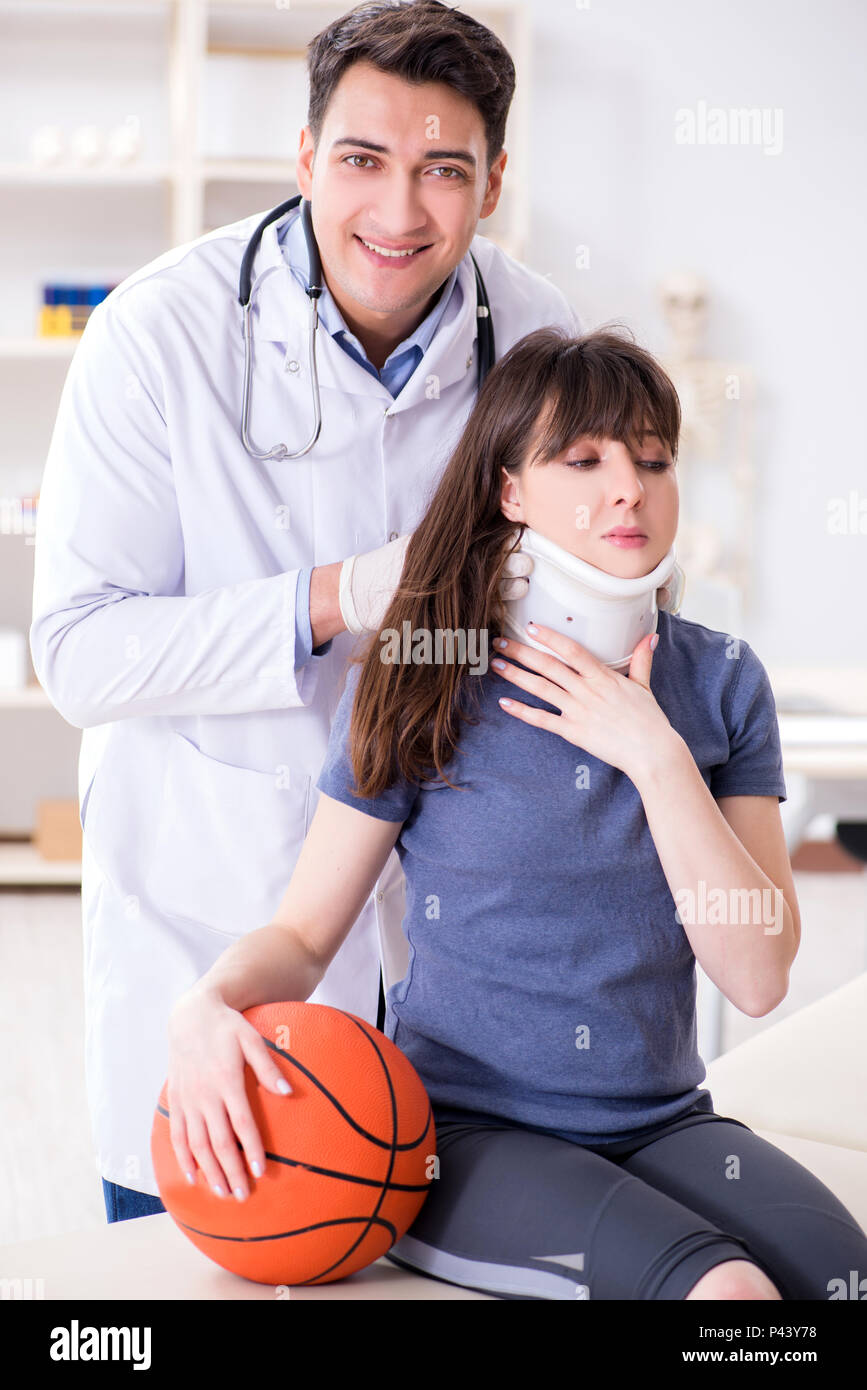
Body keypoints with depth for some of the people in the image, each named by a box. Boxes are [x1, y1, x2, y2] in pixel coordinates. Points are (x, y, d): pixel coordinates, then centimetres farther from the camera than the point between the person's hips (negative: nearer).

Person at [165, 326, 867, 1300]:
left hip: (662, 1122, 3)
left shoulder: (720, 680, 3)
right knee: (725, 1289, -28)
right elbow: (302, 935, -1)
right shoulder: (413, 682, -4)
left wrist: (656, 755, -14)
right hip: (460, 1134, -3)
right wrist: (208, 1006, -23)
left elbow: (757, 978, -6)